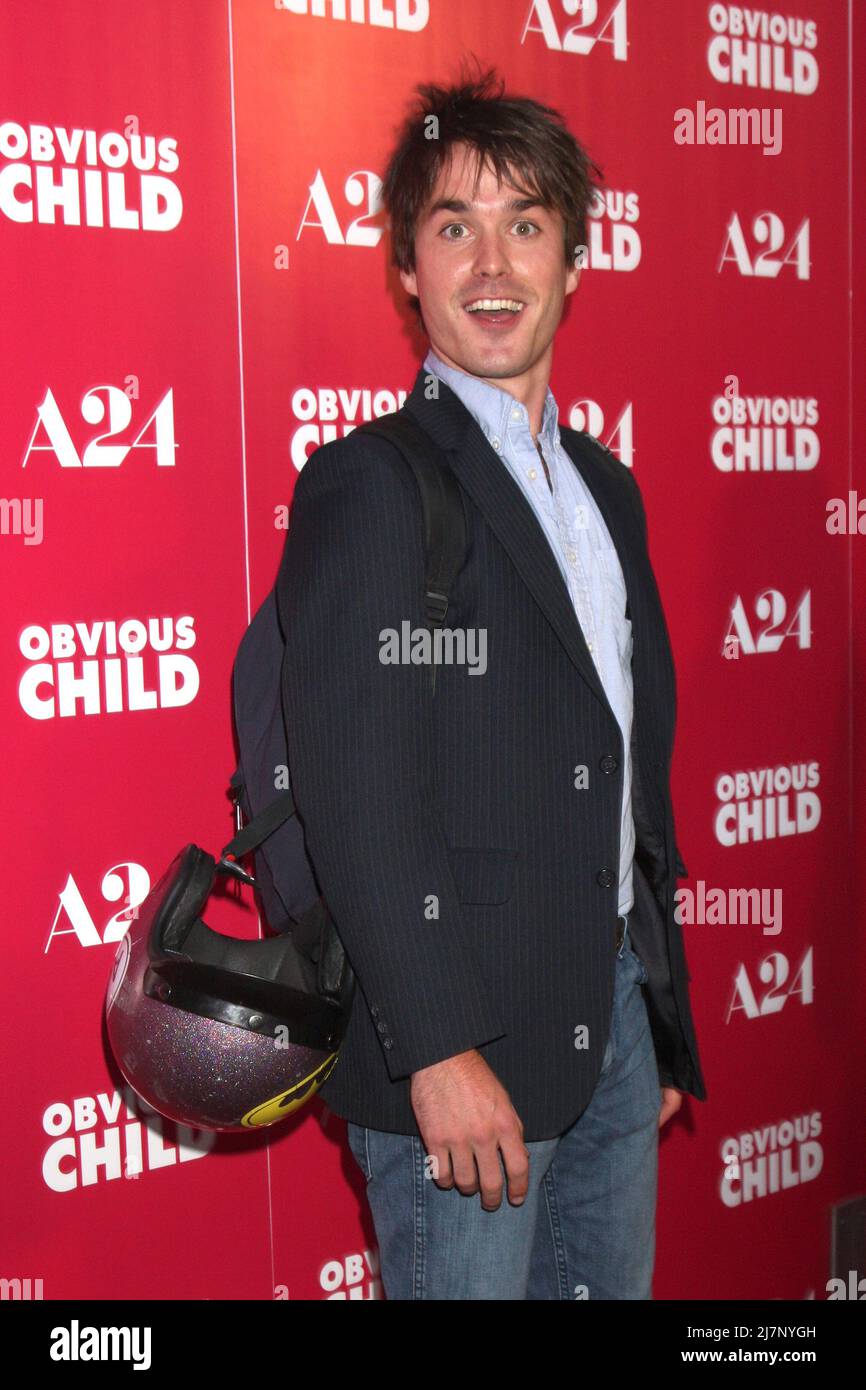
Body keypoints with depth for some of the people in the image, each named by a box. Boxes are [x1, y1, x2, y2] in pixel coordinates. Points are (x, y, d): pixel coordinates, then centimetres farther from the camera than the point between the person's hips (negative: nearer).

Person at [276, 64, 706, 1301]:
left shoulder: (605, 488, 12)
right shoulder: (368, 488, -12)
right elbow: (354, 793, -19)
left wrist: (663, 1013, 15)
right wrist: (439, 1053, -21)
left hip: (617, 1015, 8)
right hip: (463, 1038, -7)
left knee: (615, 1284, 18)